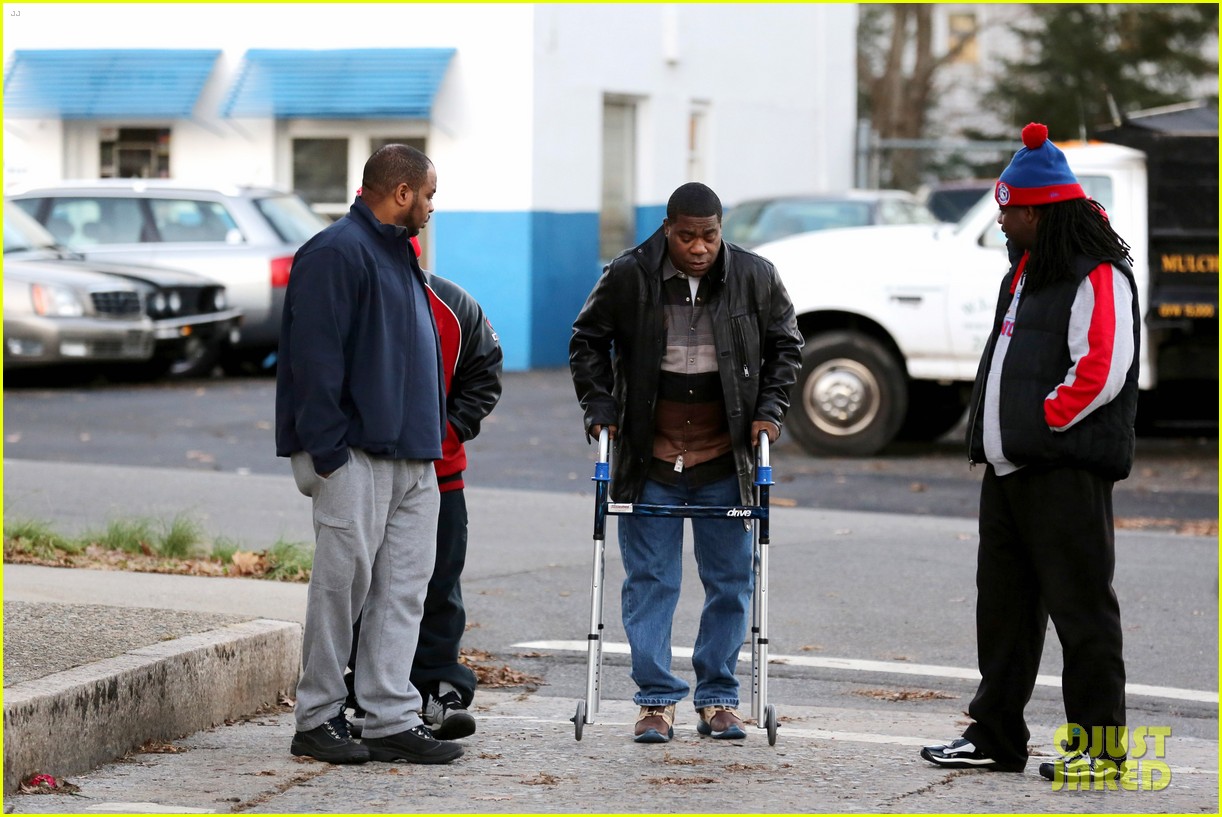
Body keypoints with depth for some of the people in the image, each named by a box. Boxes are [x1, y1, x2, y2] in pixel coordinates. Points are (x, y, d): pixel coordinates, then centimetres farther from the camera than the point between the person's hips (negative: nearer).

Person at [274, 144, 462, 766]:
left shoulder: (397, 255, 20)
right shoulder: (337, 252, -10)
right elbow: (315, 355, -16)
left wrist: (436, 436, 19)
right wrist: (328, 450, -19)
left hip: (415, 458, 9)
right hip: (355, 457, -9)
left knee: (404, 587, 6)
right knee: (343, 582, -5)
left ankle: (391, 719, 7)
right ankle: (318, 719, 3)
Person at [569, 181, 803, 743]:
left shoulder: (755, 277, -3)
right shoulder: (628, 276, -7)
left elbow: (785, 345, 12)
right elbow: (588, 340, 7)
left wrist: (769, 408, 1)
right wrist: (601, 407, -2)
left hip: (725, 464, 1)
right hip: (650, 464, -1)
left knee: (730, 582, 6)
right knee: (650, 582, 0)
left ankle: (718, 699, 16)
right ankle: (657, 701, 6)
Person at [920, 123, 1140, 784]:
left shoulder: (1097, 278, -11)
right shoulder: (1025, 271, 20)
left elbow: (1101, 372, -19)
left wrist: (1041, 422, -15)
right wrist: (992, 432, 15)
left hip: (1066, 471, -10)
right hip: (1007, 468, 10)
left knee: (1081, 607, -5)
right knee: (1003, 605, 12)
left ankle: (1100, 746, 1)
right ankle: (995, 736, 20)